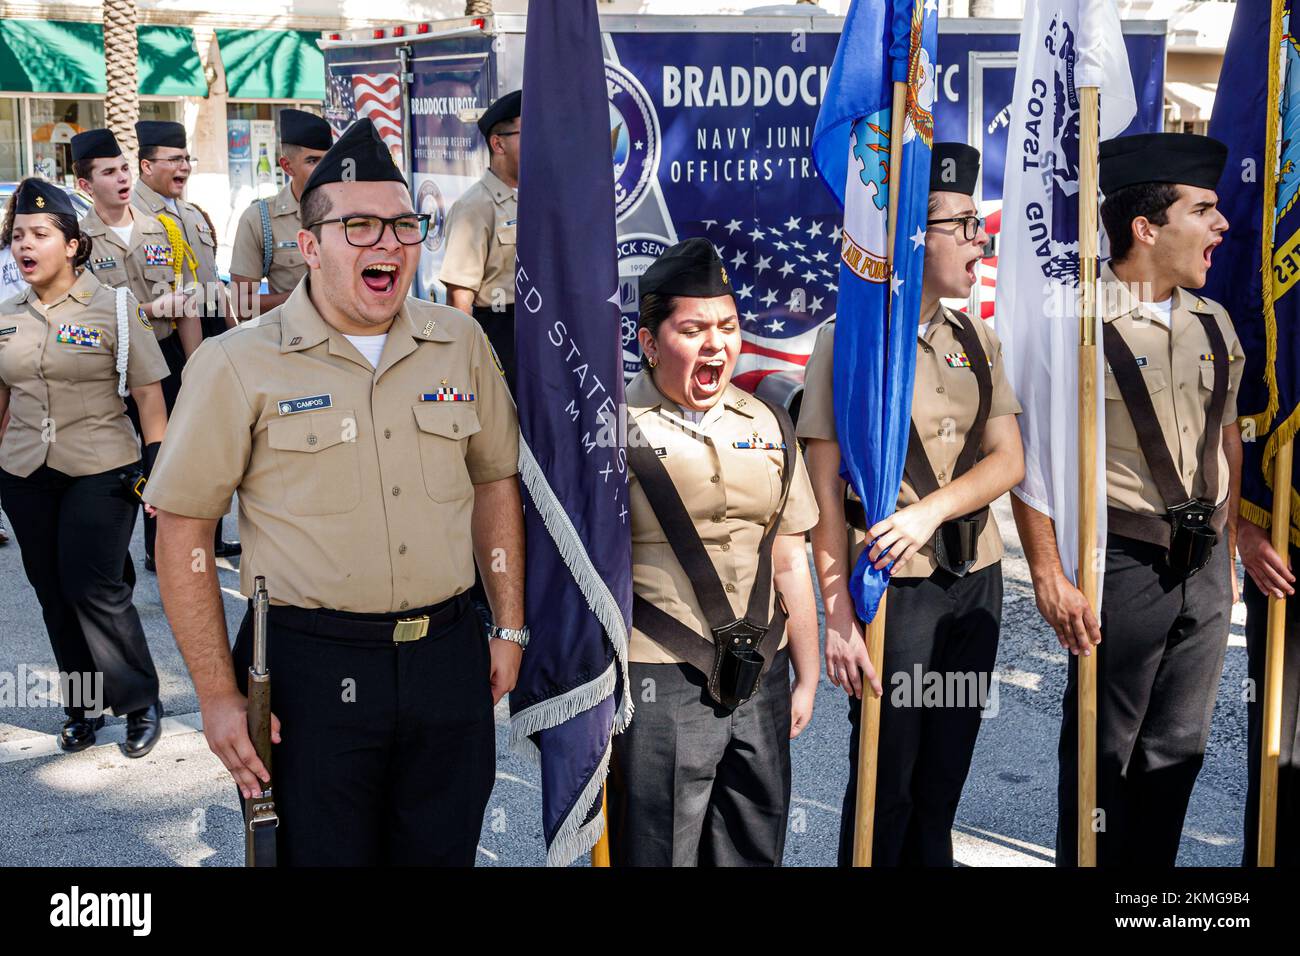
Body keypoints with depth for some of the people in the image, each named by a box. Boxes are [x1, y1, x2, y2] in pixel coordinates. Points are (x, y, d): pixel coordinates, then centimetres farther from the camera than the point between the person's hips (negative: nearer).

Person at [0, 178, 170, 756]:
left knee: (93, 587, -9)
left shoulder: (115, 307, -6)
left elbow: (148, 393, -4)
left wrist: (157, 464, -9)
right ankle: (83, 707, 22)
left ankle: (141, 703, 9)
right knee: (53, 593, 8)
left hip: (101, 472, -5)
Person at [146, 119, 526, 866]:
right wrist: (219, 697, -6)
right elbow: (184, 532, -4)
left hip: (449, 657, 4)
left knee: (443, 852, 15)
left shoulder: (460, 342, 6)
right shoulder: (237, 365, -6)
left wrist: (509, 628, 11)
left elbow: (495, 481, 15)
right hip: (313, 665, -3)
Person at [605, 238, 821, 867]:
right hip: (657, 683, -5)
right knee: (659, 852, 4)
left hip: (760, 678, 5)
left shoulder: (769, 426, 9)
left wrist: (806, 677, 14)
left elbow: (789, 561, 13)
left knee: (755, 851, 14)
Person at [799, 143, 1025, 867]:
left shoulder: (977, 340, 8)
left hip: (978, 575, 6)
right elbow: (826, 492, -12)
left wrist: (931, 509, -18)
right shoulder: (849, 340, -9)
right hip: (893, 583, -5)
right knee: (886, 779, 3)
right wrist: (840, 619, -17)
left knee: (947, 774, 15)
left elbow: (1009, 460, 2)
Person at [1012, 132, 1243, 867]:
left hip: (1206, 567, 6)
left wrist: (1229, 553, 14)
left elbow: (1230, 440, 17)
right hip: (1126, 562, -6)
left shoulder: (1215, 325, 8)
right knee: (1102, 751, 6)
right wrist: (1050, 577, -16)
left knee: (1177, 750, 15)